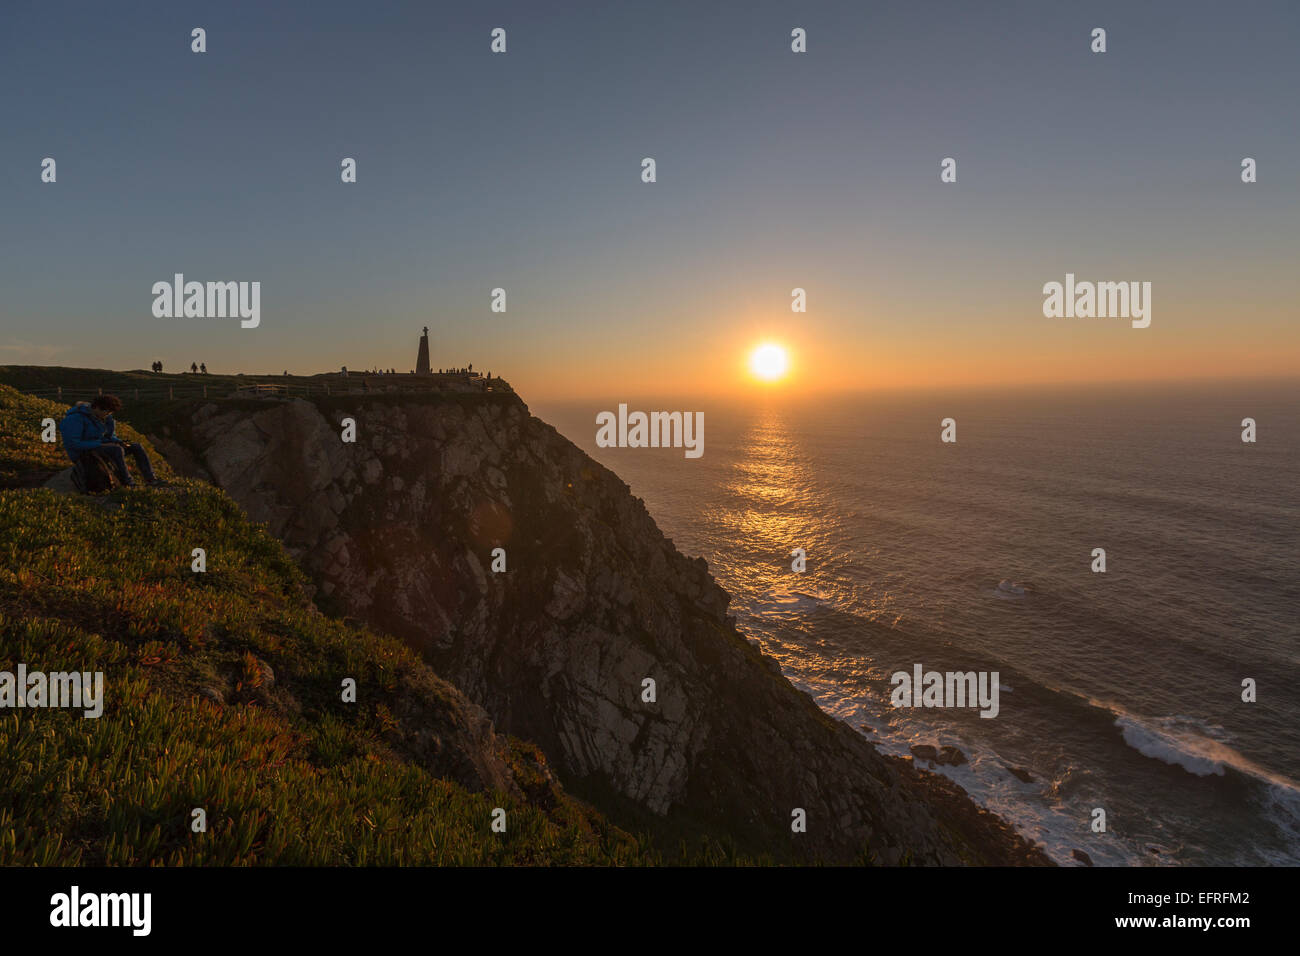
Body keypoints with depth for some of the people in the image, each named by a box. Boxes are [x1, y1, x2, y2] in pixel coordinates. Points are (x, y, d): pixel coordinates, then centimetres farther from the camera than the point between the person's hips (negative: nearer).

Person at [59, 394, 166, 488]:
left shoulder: (106, 417, 5)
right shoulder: (76, 418, -19)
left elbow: (111, 436, 18)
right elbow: (71, 444, -25)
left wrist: (120, 442, -6)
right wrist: (99, 444, -24)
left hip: (99, 446, 9)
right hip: (83, 453, -9)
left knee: (136, 446, -5)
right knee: (117, 450, -35)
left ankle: (150, 479, -15)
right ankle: (127, 483, -33)